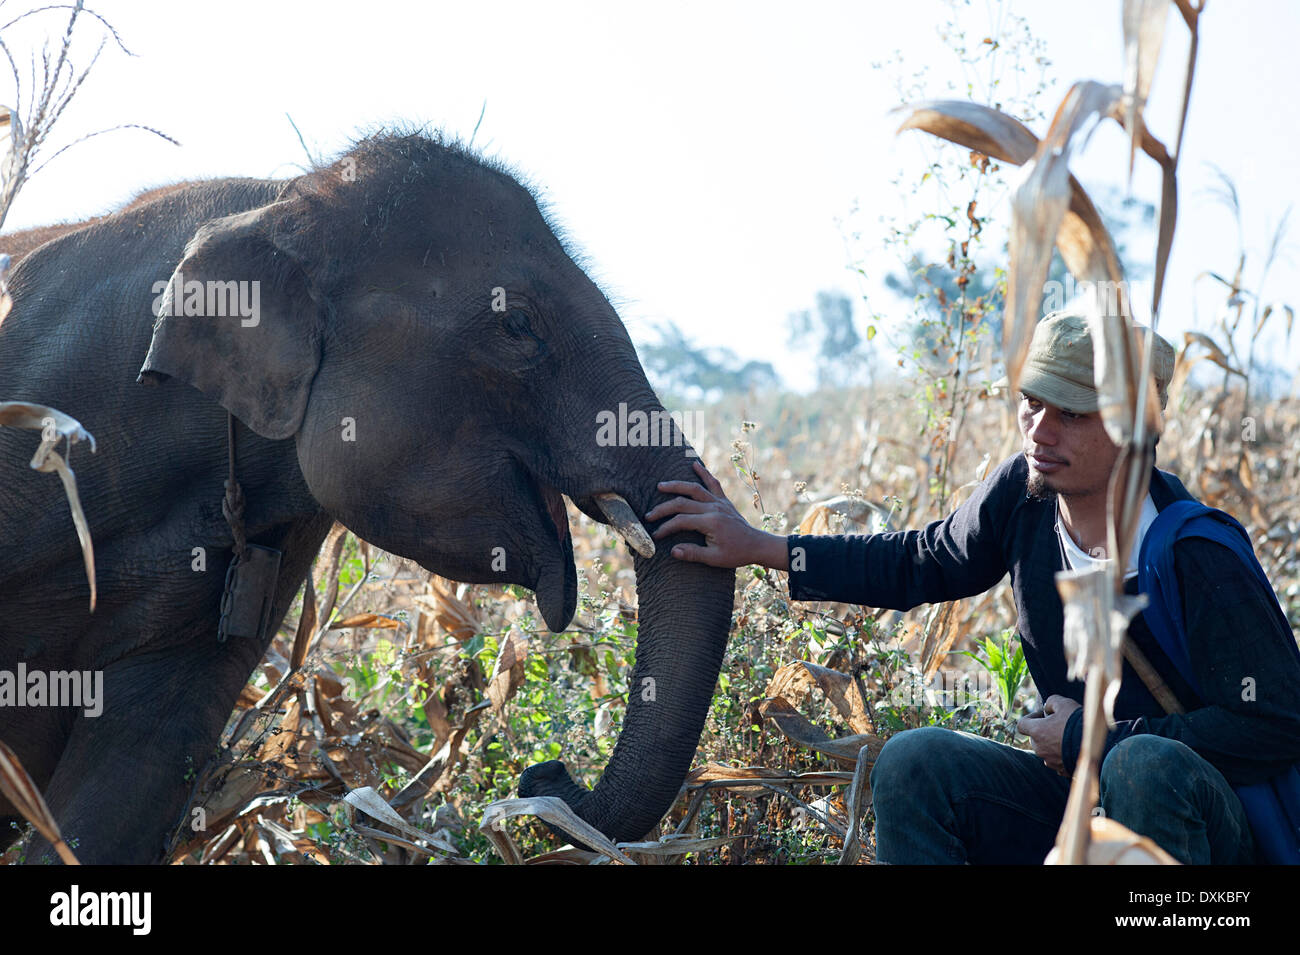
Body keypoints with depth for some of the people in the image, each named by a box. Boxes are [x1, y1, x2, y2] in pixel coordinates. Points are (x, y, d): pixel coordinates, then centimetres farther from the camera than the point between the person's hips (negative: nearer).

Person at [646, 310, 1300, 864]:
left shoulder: (1202, 565, -25)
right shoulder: (1024, 492, -6)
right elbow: (925, 562, 13)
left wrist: (1087, 738, -18)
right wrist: (760, 547, 9)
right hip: (1074, 786, 6)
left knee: (1145, 763, -38)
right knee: (914, 762, -14)